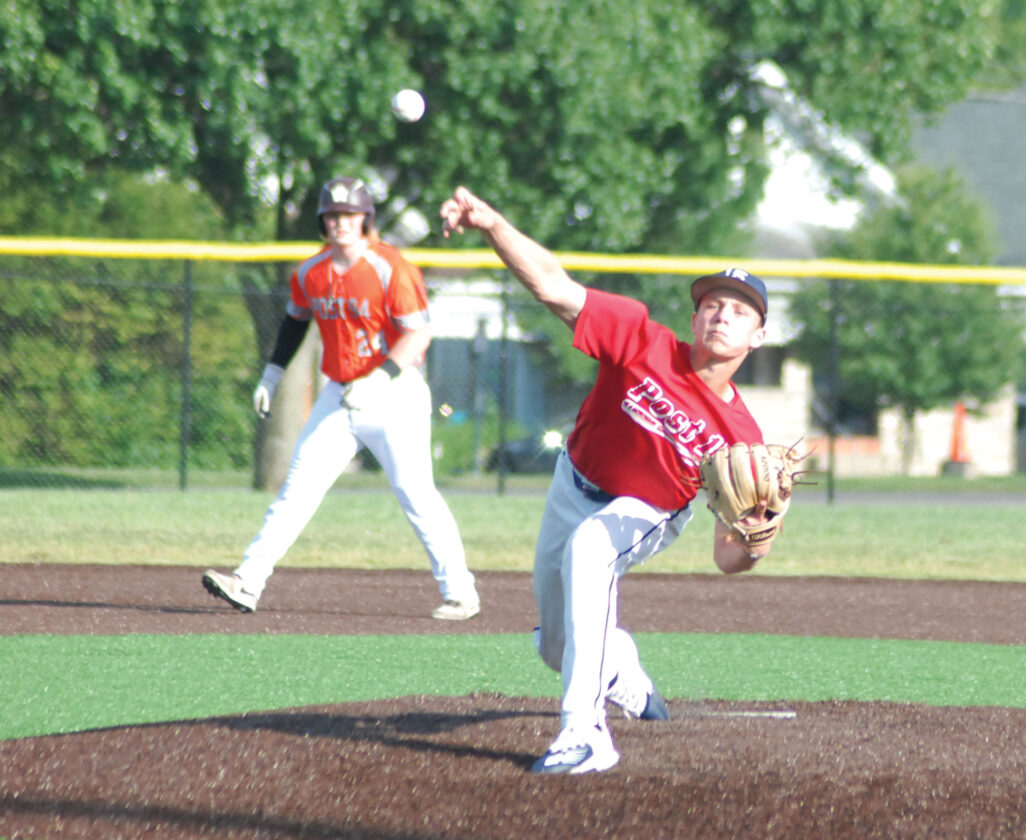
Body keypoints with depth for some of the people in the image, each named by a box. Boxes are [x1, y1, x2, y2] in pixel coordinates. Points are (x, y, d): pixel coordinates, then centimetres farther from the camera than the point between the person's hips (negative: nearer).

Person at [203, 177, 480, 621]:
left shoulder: (390, 268, -14)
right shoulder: (310, 273, 4)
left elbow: (418, 334, -19)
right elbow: (295, 320, 23)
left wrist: (377, 380, -29)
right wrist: (272, 375, 18)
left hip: (394, 391, -5)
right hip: (339, 395, 5)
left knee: (415, 492, -8)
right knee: (298, 488, -1)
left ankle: (460, 592, 2)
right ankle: (248, 581, -4)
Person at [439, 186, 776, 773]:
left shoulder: (741, 437, -25)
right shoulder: (644, 342, -25)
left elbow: (727, 557, -21)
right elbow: (552, 285, -30)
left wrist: (756, 544, -45)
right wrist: (491, 224, -44)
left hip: (648, 516, -3)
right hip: (576, 489, 3)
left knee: (588, 545, -39)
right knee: (560, 647, 17)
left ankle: (585, 733, -42)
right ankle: (627, 678, 57)